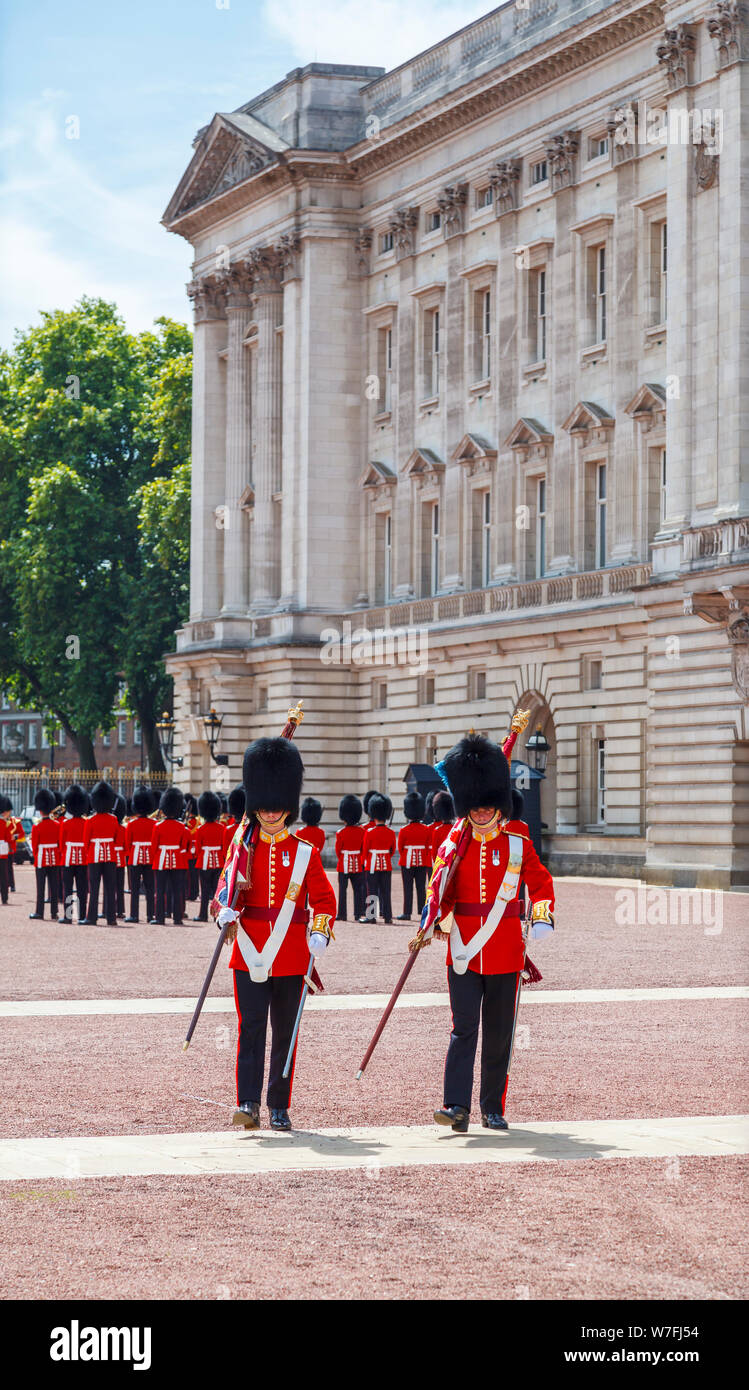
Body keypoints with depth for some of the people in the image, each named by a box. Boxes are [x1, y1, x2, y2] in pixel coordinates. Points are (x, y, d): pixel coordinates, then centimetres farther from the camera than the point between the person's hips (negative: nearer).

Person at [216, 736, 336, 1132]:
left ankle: (279, 1108, 13)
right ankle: (248, 1103, -13)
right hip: (250, 954, 0)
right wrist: (227, 912, -21)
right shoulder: (243, 847, 6)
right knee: (251, 1027, -9)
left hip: (291, 957, 1)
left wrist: (319, 934, -11)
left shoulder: (305, 853, 5)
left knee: (284, 1032, 6)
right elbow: (228, 885, 2)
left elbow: (324, 899, 6)